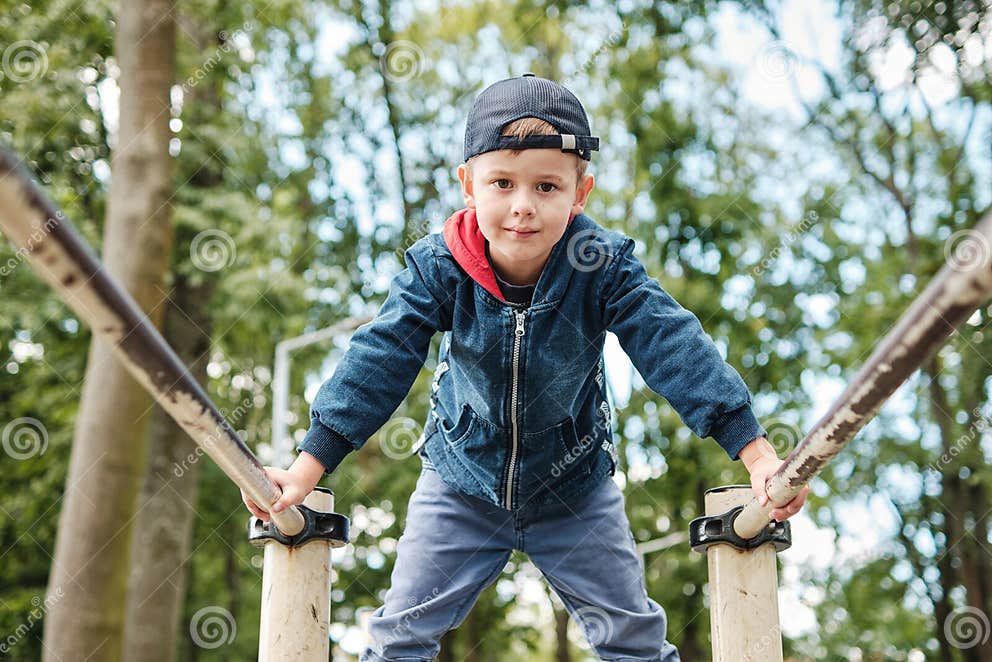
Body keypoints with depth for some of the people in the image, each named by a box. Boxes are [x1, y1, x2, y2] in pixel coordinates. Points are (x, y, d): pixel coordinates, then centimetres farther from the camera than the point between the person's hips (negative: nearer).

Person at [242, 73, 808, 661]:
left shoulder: (604, 266, -22)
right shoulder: (438, 267, -21)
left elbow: (675, 348, -24)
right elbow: (379, 361, -21)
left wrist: (756, 452, -32)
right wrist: (307, 469, -27)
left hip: (576, 486, 0)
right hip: (461, 484, 0)